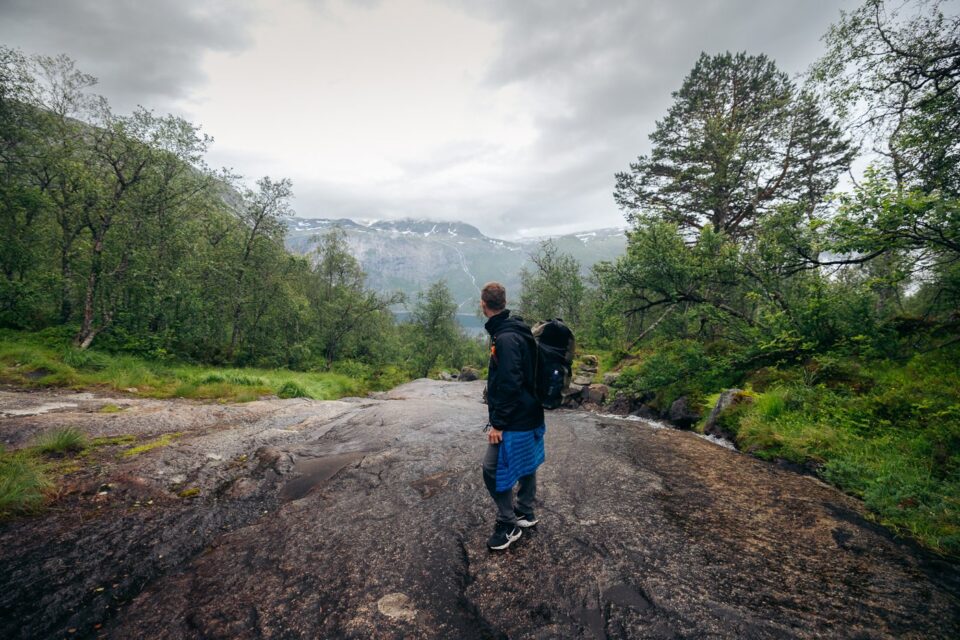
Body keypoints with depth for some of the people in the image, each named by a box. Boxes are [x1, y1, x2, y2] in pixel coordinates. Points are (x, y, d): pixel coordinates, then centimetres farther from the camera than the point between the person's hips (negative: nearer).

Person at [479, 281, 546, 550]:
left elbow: (509, 385, -27)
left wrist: (497, 423, -21)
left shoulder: (506, 338, -24)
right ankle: (525, 513, 35)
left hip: (515, 419, -10)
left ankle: (508, 525, 13)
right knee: (526, 465, 20)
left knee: (493, 470, -2)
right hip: (528, 413, 10)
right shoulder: (514, 330, 7)